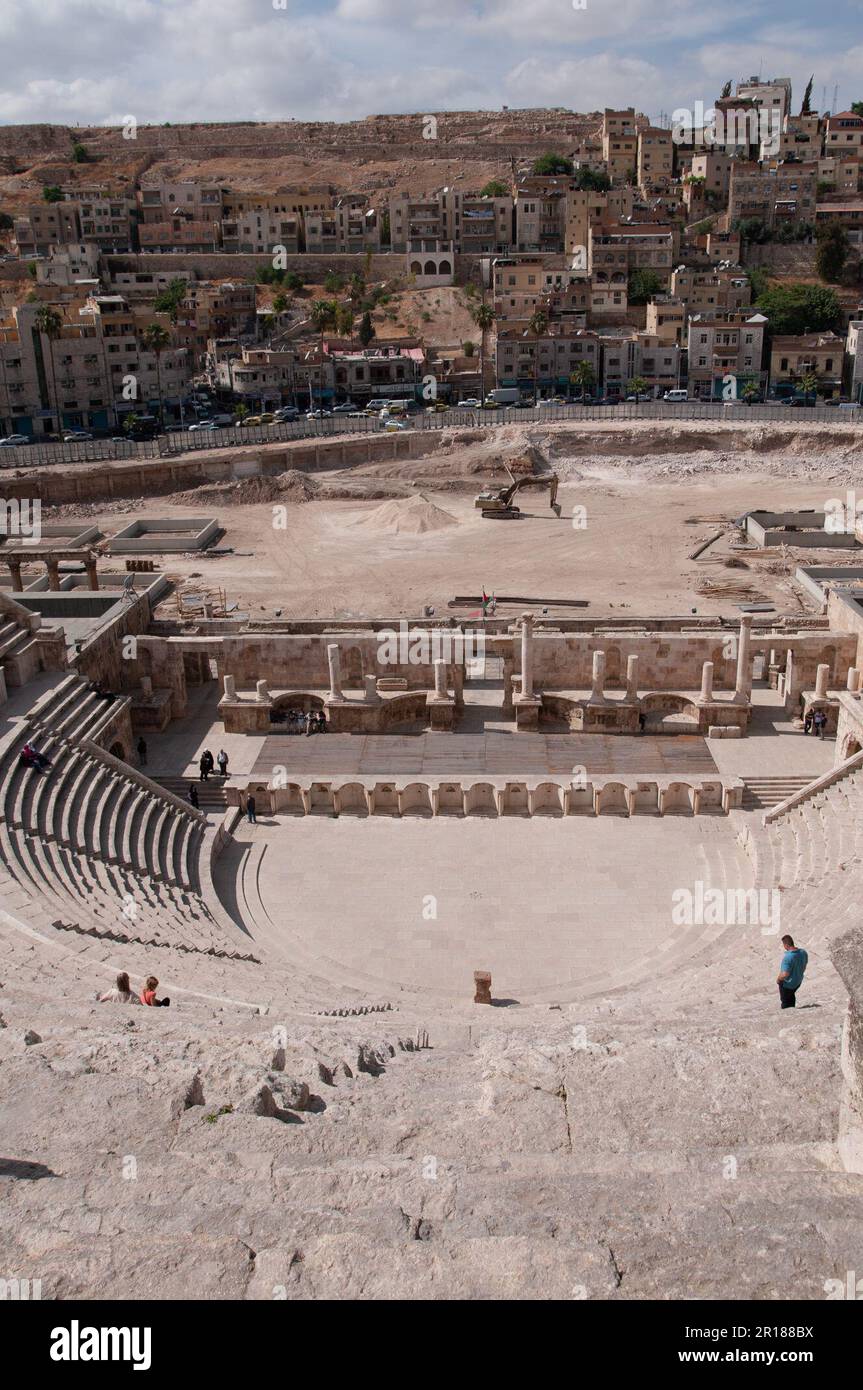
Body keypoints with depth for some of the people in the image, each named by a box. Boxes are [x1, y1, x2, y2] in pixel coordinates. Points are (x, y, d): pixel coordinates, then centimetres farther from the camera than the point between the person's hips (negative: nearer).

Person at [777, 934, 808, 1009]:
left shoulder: (787, 957, -37)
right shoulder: (803, 952, -14)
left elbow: (785, 974, -33)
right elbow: (804, 967, 2)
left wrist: (778, 979, -13)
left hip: (787, 984, -7)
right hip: (798, 981, 7)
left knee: (785, 1001, 18)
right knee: (791, 995, 33)